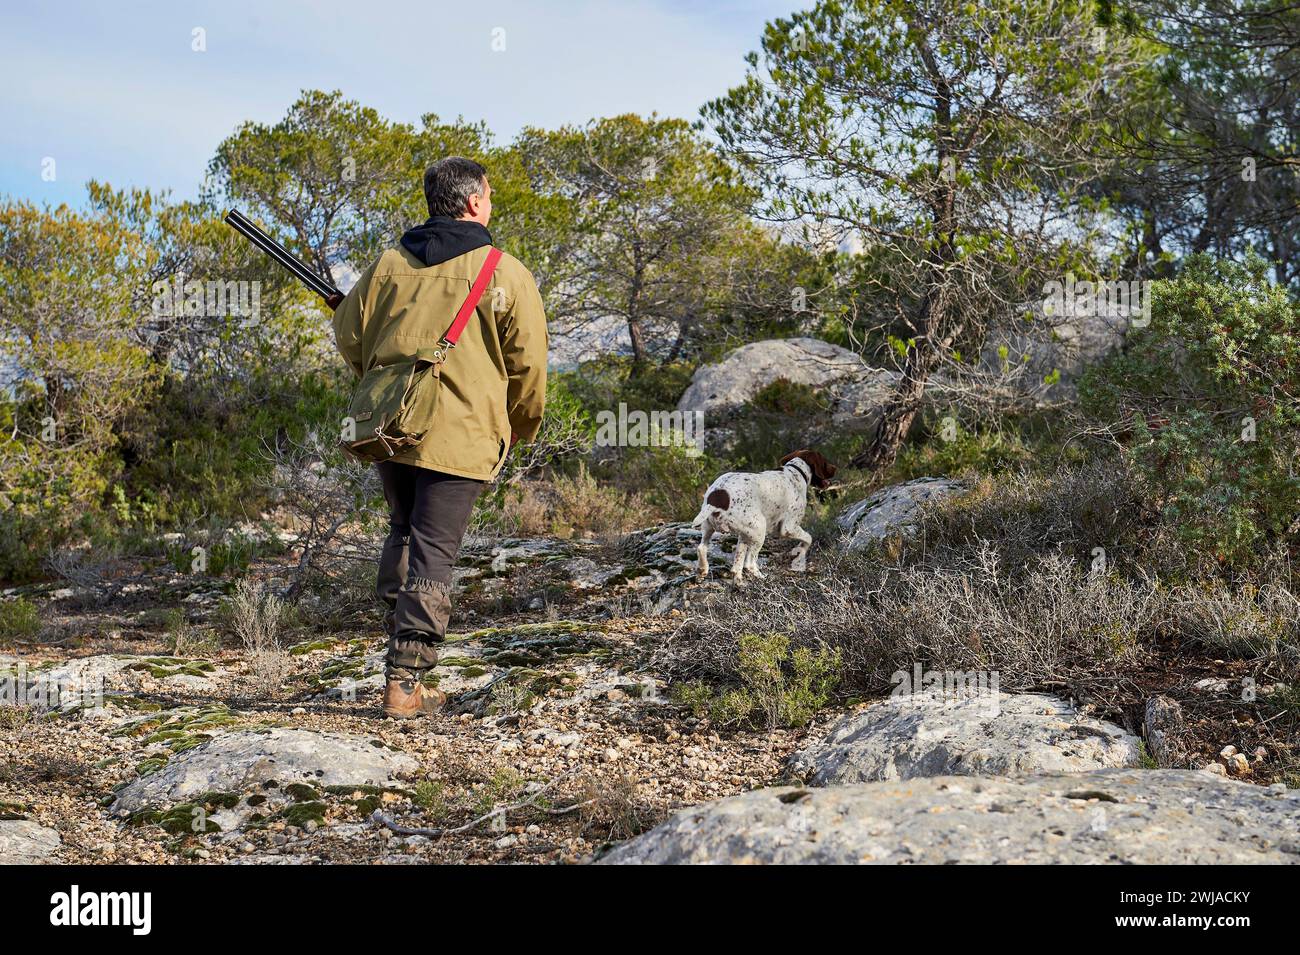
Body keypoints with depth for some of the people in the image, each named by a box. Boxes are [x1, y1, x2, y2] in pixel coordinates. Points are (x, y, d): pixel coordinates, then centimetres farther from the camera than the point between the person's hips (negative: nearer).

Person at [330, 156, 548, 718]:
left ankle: (399, 653, 25)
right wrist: (523, 426, 17)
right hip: (460, 436, -4)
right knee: (433, 555, -1)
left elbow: (348, 337, 14)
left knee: (403, 536, 24)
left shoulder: (389, 264, 8)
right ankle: (405, 683, -2)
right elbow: (528, 363, 0)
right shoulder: (505, 273, -3)